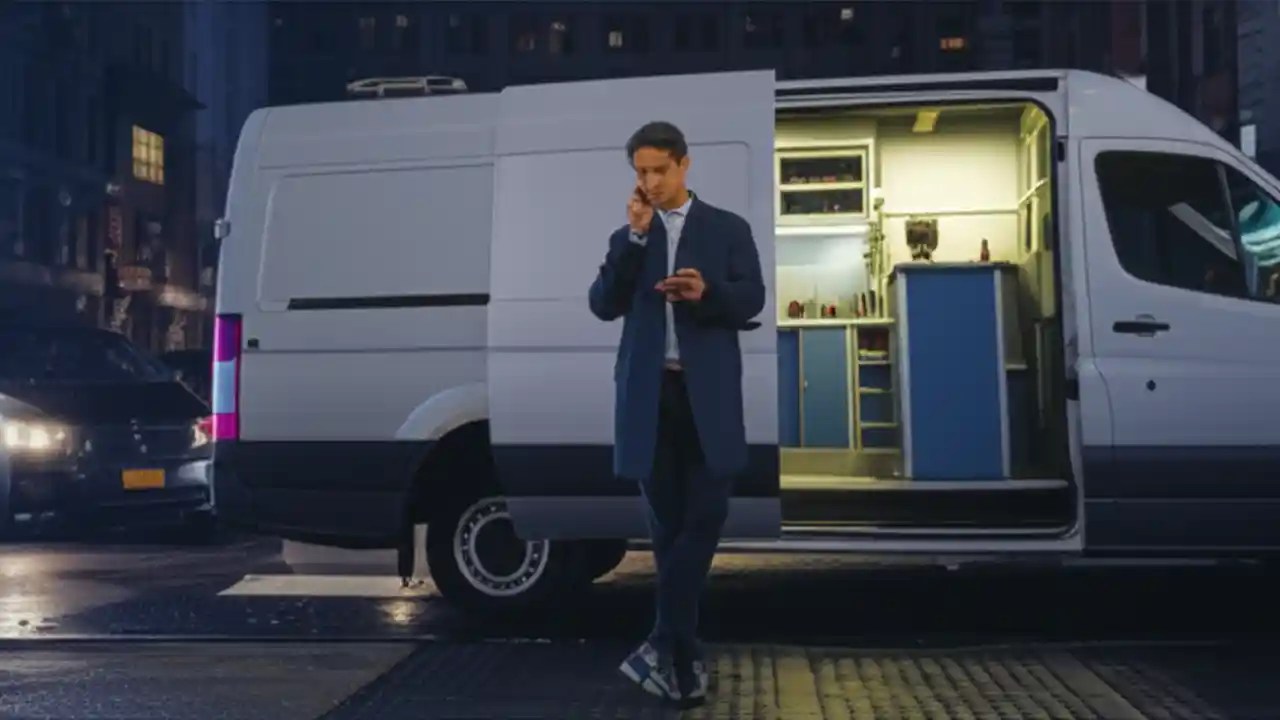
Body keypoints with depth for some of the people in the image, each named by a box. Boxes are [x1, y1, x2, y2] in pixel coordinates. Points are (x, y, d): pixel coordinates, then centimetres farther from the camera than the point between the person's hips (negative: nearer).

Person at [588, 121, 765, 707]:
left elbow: (752, 300, 0)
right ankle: (683, 656, 13)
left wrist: (707, 292, -20)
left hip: (708, 393, -1)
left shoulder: (728, 229, 8)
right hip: (649, 394, 2)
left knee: (705, 516, -9)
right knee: (668, 524, 5)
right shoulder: (627, 238, 13)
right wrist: (636, 236, -7)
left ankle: (664, 644, -2)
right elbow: (603, 306, -1)